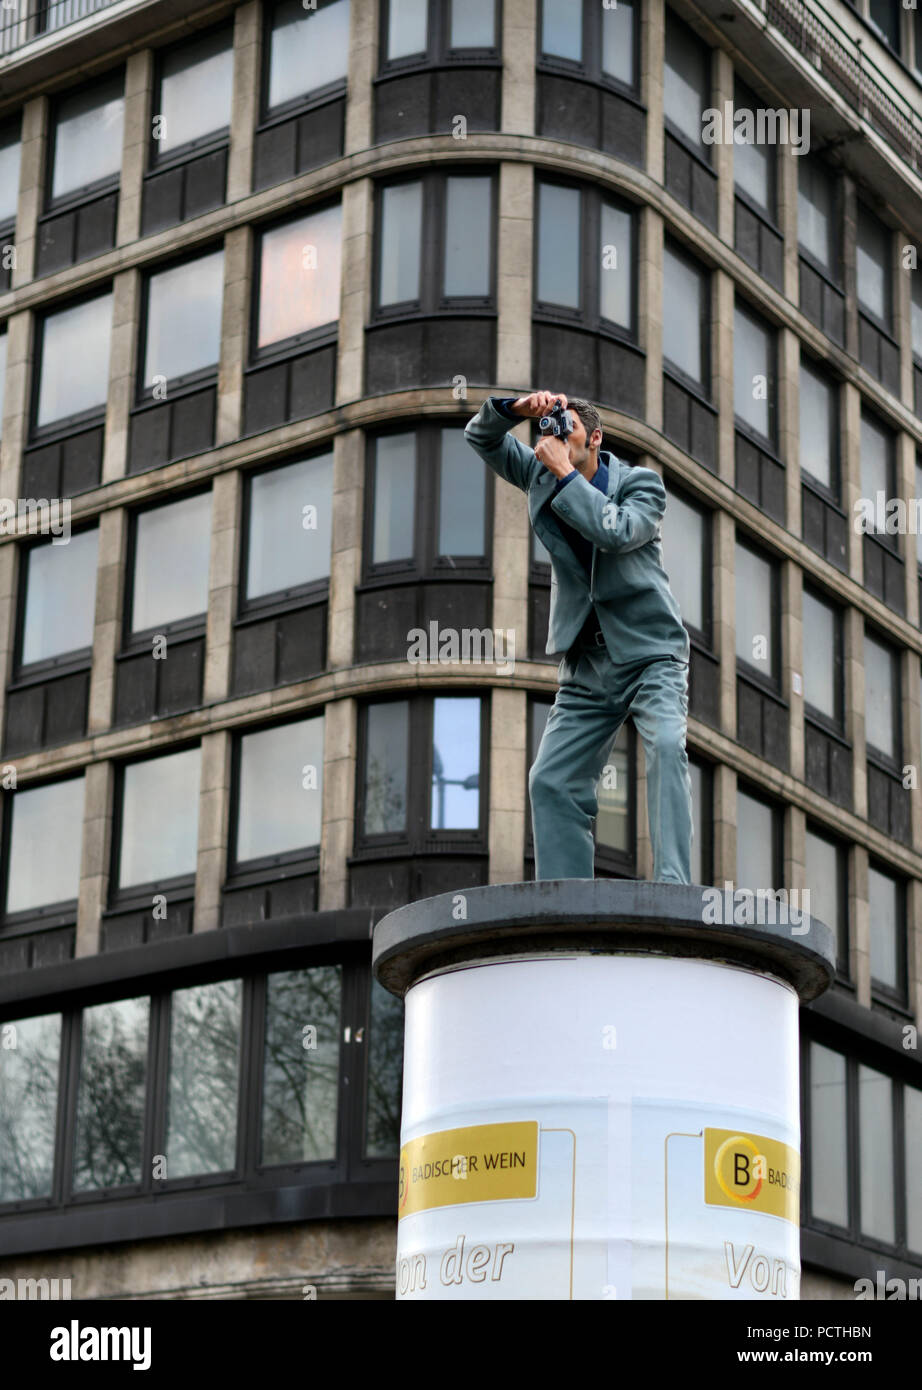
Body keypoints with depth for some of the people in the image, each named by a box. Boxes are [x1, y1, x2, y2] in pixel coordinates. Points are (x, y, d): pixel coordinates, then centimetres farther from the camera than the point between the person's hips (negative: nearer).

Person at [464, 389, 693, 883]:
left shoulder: (641, 483, -4)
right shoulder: (541, 476, 9)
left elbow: (615, 531, -23)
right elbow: (481, 437, 11)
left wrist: (564, 473, -19)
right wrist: (517, 408, -9)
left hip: (650, 653, -5)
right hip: (586, 665, 5)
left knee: (666, 745, -28)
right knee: (552, 781, -4)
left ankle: (672, 886, -35)